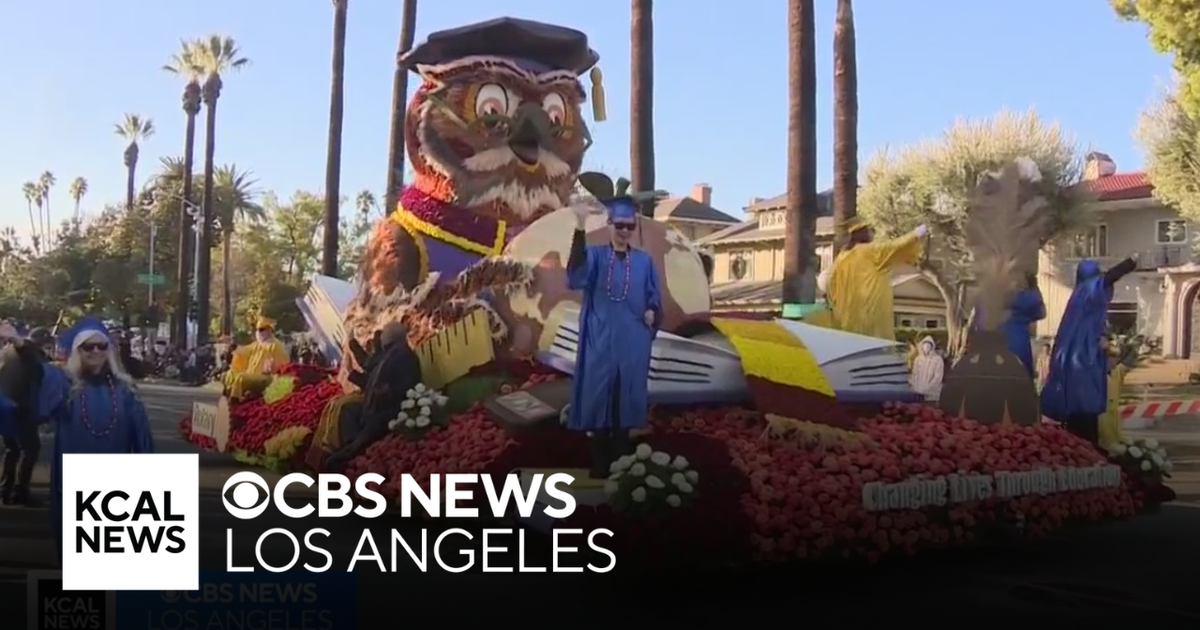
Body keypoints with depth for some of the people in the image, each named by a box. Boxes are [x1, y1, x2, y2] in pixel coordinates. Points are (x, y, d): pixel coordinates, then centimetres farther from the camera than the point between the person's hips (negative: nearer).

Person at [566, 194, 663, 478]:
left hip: (632, 340, 2)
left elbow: (654, 297, 12)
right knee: (599, 395, -1)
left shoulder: (644, 261, 9)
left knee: (626, 396, 4)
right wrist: (580, 228, -31)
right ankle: (600, 462, 8)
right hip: (601, 338, -2)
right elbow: (576, 275, -21)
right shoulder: (594, 255, 1)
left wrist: (652, 312, -13)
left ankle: (621, 460, 13)